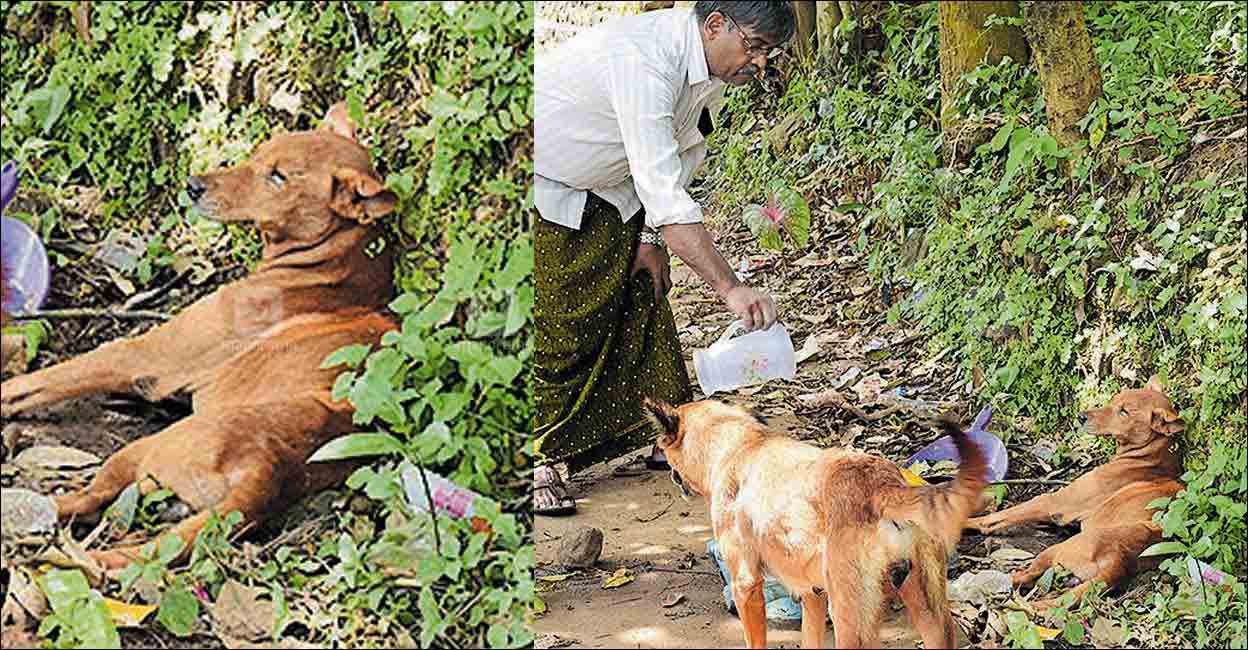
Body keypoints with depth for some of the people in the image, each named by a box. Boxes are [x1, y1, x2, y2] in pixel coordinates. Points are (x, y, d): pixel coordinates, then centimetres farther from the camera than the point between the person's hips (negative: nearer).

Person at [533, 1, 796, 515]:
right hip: (543, 189, -9)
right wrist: (730, 288, -45)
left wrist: (650, 237, -2)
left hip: (605, 193, 9)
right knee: (552, 328, -10)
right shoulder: (643, 63, -37)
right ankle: (536, 463, 1)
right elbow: (665, 195, -43)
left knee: (643, 301, 7)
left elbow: (680, 156, 6)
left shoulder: (715, 65, -9)